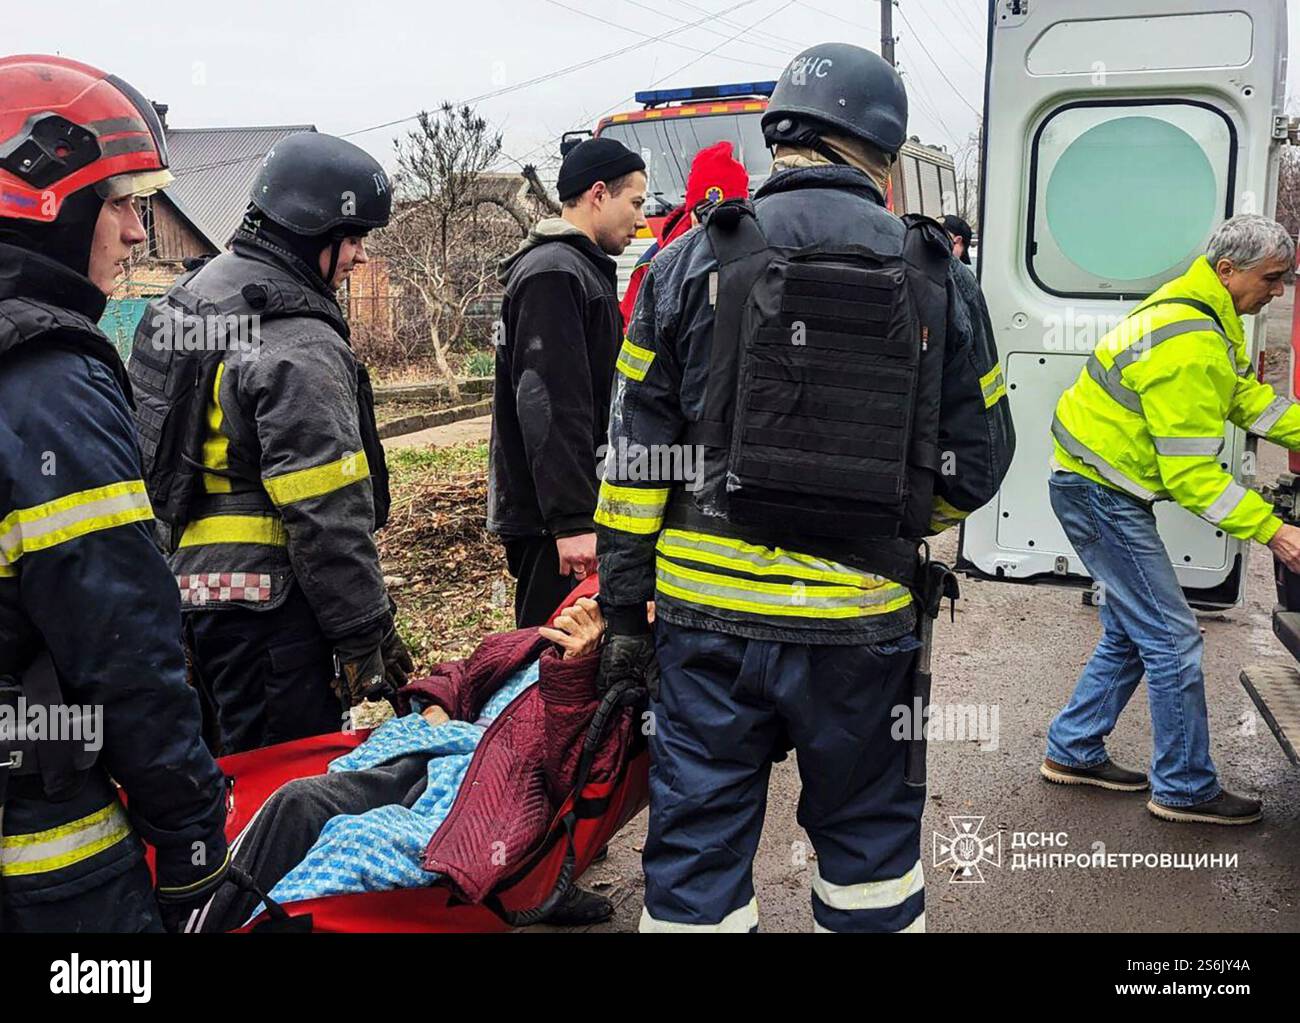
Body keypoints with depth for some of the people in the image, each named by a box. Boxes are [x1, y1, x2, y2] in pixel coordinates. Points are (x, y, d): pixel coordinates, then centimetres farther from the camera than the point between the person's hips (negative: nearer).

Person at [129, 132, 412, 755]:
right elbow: (327, 518, -22)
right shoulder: (298, 347, -19)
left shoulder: (190, 298, 12)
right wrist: (366, 637, -14)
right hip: (269, 608, -10)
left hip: (191, 583, 10)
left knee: (231, 771, 22)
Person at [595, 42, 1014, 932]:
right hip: (861, 623, 1)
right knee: (871, 840, 20)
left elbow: (634, 456, -1)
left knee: (698, 850, 11)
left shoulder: (692, 264, 0)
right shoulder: (937, 279, 2)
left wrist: (624, 605, 4)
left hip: (709, 615, 0)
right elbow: (976, 460, 6)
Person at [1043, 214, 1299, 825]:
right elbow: (1192, 474, -24)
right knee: (1173, 640, -4)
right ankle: (1185, 790, 9)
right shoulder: (1191, 346, -25)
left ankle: (1073, 752, 27)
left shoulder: (1207, 311, 10)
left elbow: (1250, 398, 16)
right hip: (1099, 492, -11)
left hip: (1099, 486, 11)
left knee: (1132, 634, 16)